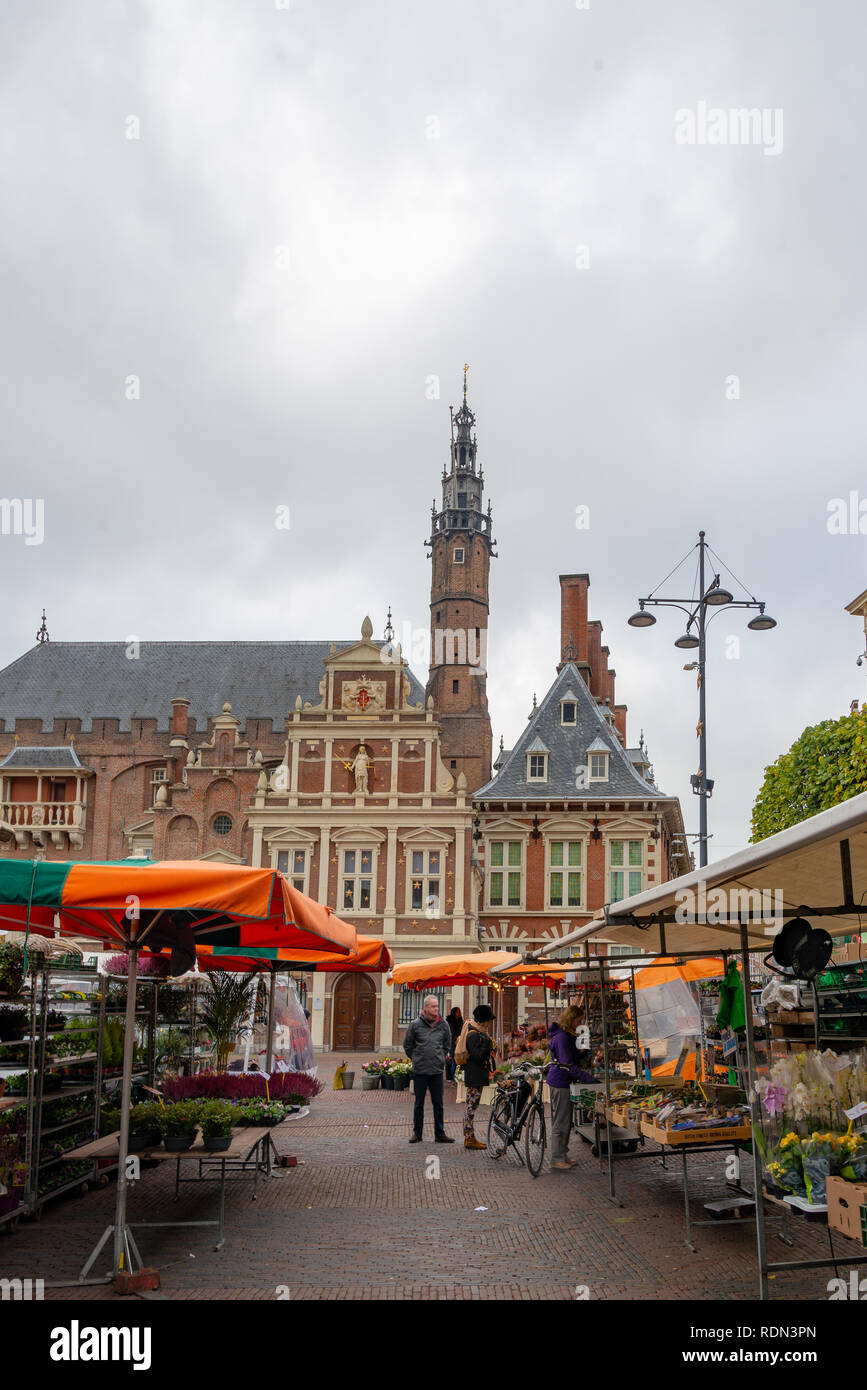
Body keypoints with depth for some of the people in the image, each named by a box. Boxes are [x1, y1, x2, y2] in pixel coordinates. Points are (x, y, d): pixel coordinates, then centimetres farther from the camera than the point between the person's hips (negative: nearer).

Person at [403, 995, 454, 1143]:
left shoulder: (443, 1024, 3)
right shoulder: (415, 1024, -4)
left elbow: (447, 1044, 19)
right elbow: (407, 1045, 7)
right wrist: (416, 1059, 8)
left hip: (437, 1070, 2)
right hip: (419, 1070, -2)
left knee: (438, 1104, 5)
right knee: (419, 1103, 7)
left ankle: (440, 1133, 12)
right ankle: (417, 1133, 16)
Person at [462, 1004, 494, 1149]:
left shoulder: (480, 1033, 16)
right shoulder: (473, 1035, -17)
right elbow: (479, 1056, -25)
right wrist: (488, 1041, -22)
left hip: (478, 1076, 11)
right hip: (474, 1077, -11)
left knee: (471, 1106, 13)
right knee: (472, 1106, -6)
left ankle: (469, 1137, 19)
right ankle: (470, 1138, -3)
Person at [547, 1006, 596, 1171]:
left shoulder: (566, 1036, 14)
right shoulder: (562, 1037, -19)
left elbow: (574, 1058, 20)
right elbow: (568, 1065, -23)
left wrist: (585, 1053, 3)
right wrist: (588, 1077, -25)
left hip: (562, 1082, 10)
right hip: (560, 1082, -10)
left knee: (565, 1121, 16)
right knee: (561, 1122, -3)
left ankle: (562, 1155, 24)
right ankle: (557, 1159, 4)